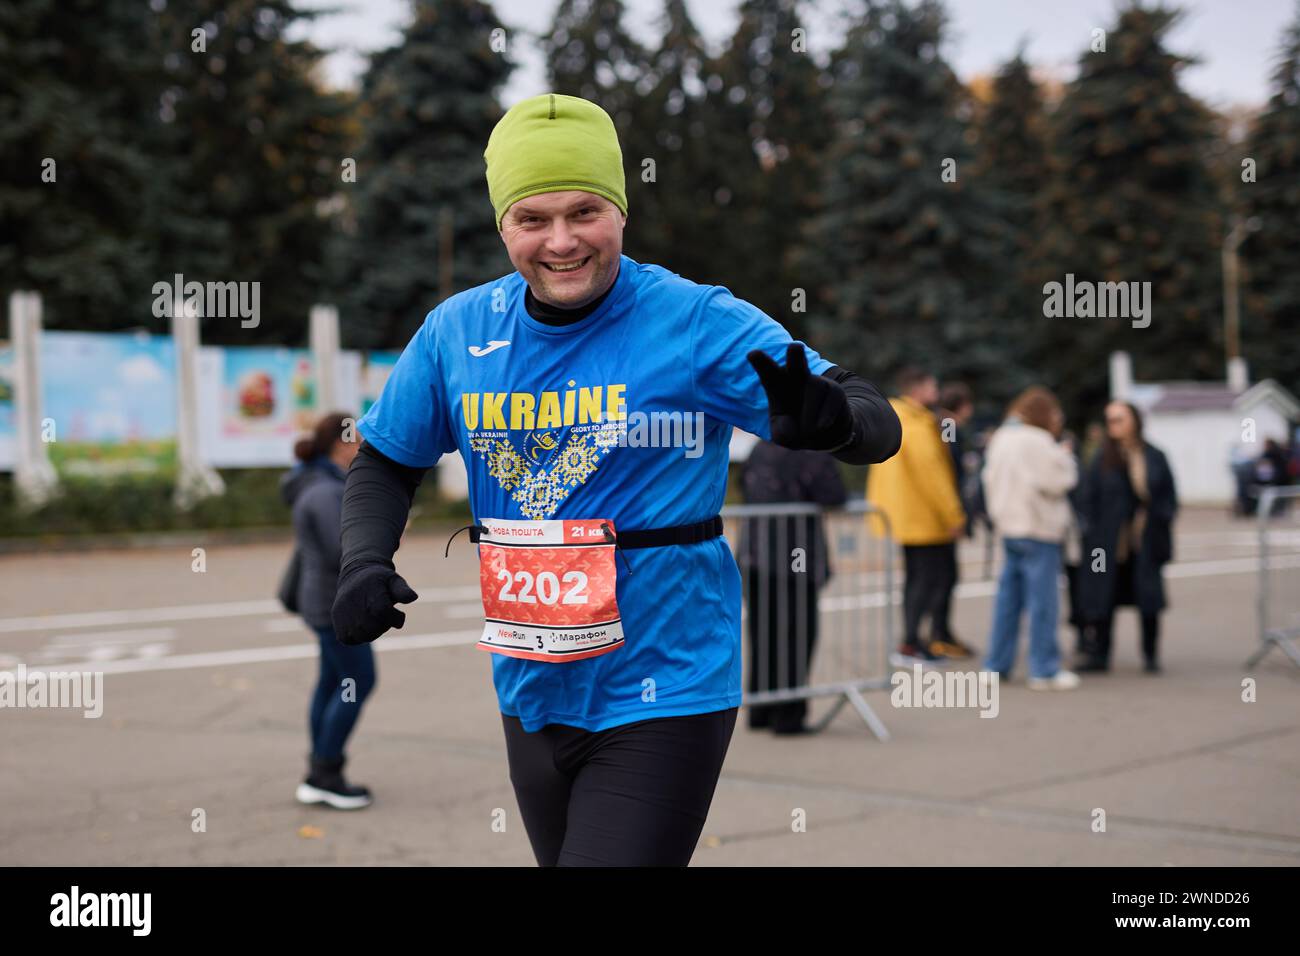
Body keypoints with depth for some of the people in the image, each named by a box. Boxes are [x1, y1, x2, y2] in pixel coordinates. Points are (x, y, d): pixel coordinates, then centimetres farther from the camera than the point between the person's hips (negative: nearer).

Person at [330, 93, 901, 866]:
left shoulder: (699, 324, -13)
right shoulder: (458, 331, 0)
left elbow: (878, 428, -16)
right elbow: (386, 463, 13)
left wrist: (828, 419, -40)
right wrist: (365, 562, -6)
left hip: (664, 695, -5)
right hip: (531, 694, 5)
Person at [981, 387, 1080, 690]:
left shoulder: (1000, 438, 12)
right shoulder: (1037, 441, -16)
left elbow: (991, 479, 17)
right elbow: (1057, 480, -16)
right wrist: (1065, 457, -1)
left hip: (1008, 526, 9)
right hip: (1037, 528, -9)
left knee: (1008, 597, 13)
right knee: (1042, 600, -4)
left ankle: (997, 664, 16)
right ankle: (1044, 670, -1)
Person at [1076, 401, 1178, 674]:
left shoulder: (1154, 457, 2)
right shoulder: (1102, 459, 0)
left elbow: (1169, 496, 6)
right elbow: (1088, 498, 0)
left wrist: (1156, 519, -7)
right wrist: (1090, 529, -8)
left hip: (1146, 542, 1)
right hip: (1110, 543, -1)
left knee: (1148, 599, 5)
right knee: (1105, 598, 2)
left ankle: (1150, 655, 17)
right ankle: (1099, 654, 10)